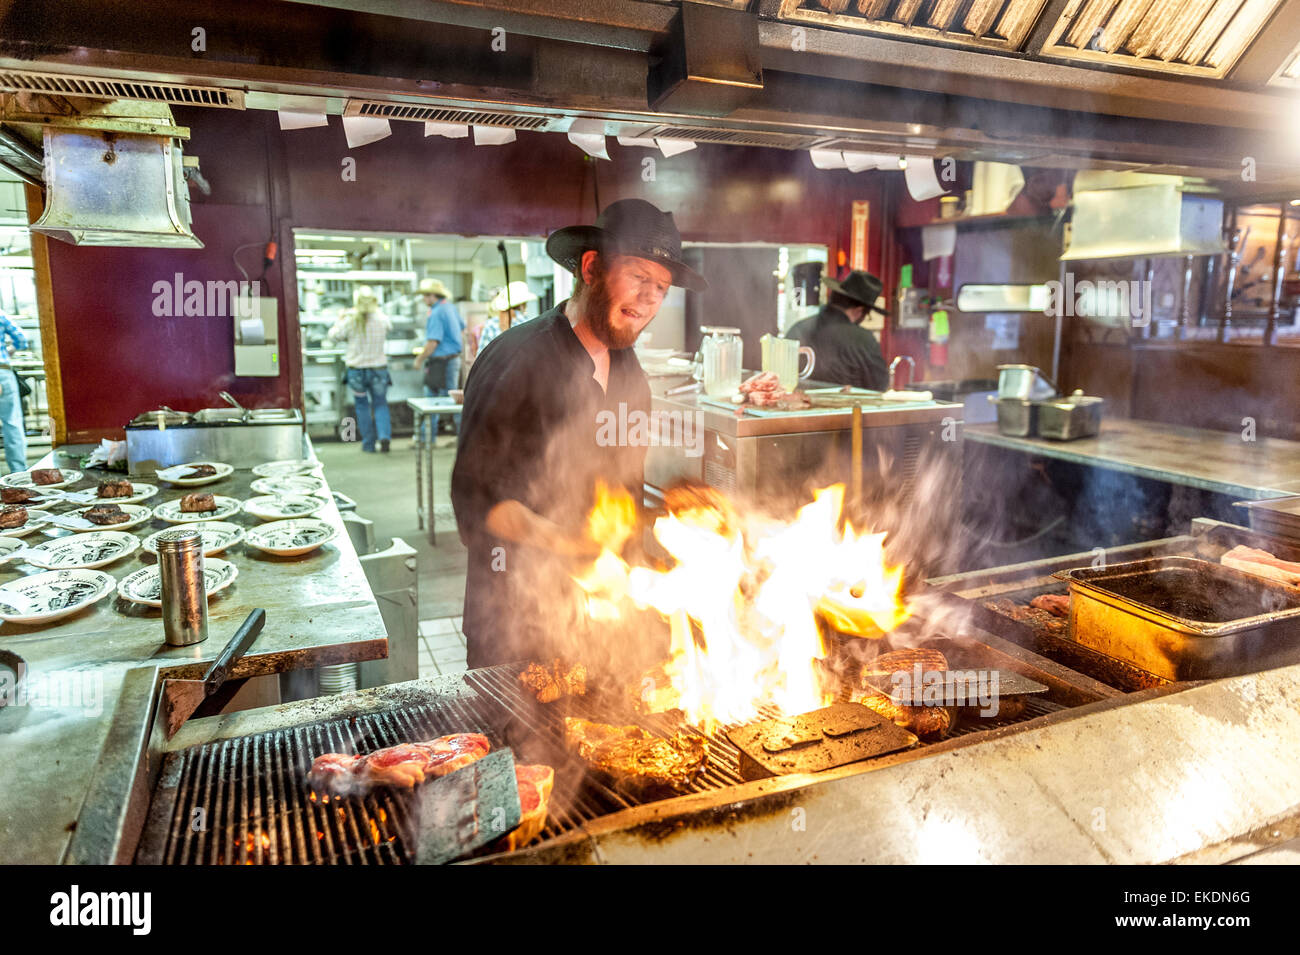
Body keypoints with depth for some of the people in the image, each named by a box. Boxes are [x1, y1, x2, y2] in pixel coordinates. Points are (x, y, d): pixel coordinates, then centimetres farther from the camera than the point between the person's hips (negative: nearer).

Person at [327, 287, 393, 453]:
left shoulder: (350, 320, -10)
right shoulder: (382, 319, -6)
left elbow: (333, 336, 0)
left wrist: (339, 320, 15)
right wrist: (376, 309, 25)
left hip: (356, 369, -1)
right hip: (378, 369, 1)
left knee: (362, 406, 12)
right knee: (380, 404, 11)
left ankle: (368, 444, 13)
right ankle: (385, 436, -11)